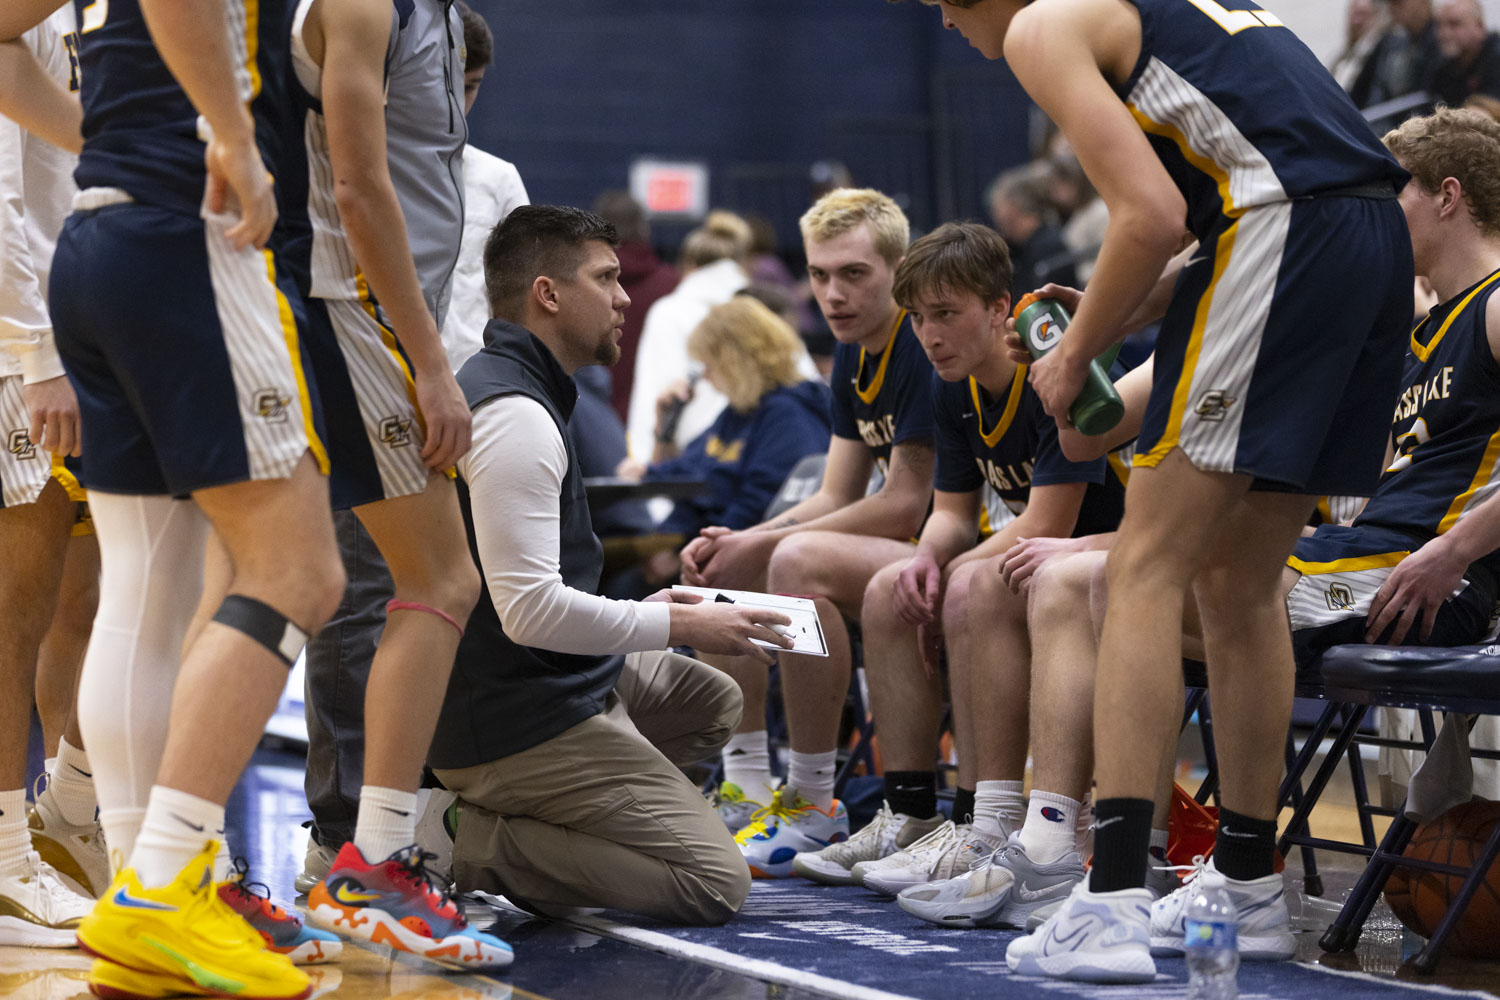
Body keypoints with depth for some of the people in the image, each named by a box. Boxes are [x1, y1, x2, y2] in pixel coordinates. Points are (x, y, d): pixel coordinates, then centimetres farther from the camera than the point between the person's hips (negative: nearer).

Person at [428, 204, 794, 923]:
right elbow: (529, 609, -24)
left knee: (711, 702, 27)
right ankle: (480, 846, -11)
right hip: (517, 722, -10)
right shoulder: (515, 416, -19)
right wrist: (678, 626, -13)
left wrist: (643, 613, 16)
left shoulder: (495, 383, 16)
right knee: (716, 882, -12)